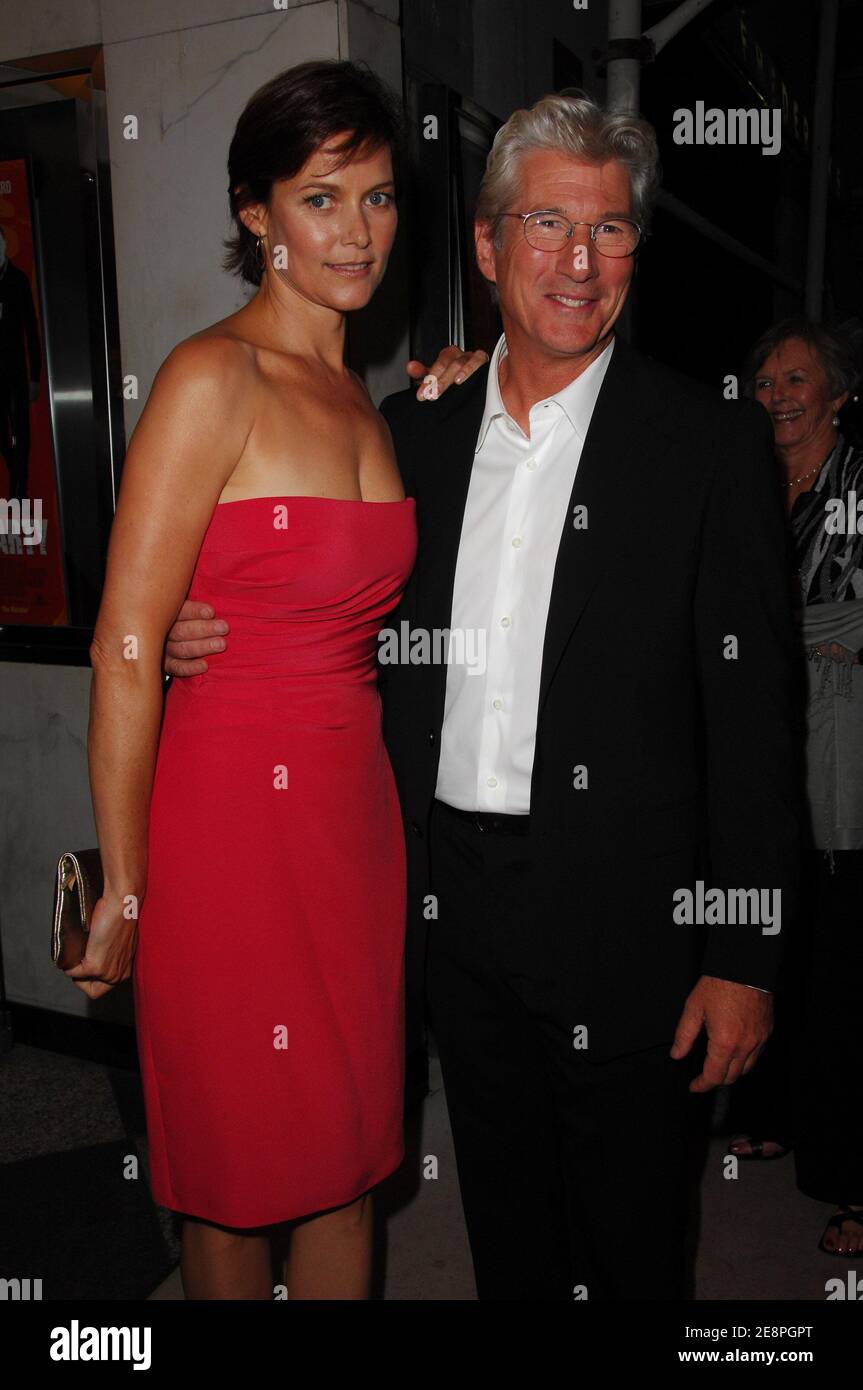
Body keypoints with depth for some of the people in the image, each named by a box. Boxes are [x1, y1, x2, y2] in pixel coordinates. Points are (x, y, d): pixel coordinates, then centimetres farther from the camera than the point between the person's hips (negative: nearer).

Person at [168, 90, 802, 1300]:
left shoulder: (709, 442, -9)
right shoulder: (413, 427, 4)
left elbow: (752, 715, -10)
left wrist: (744, 958, -11)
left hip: (621, 914, -3)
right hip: (456, 894, 4)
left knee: (629, 1225, 16)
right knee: (500, 1208, 23)